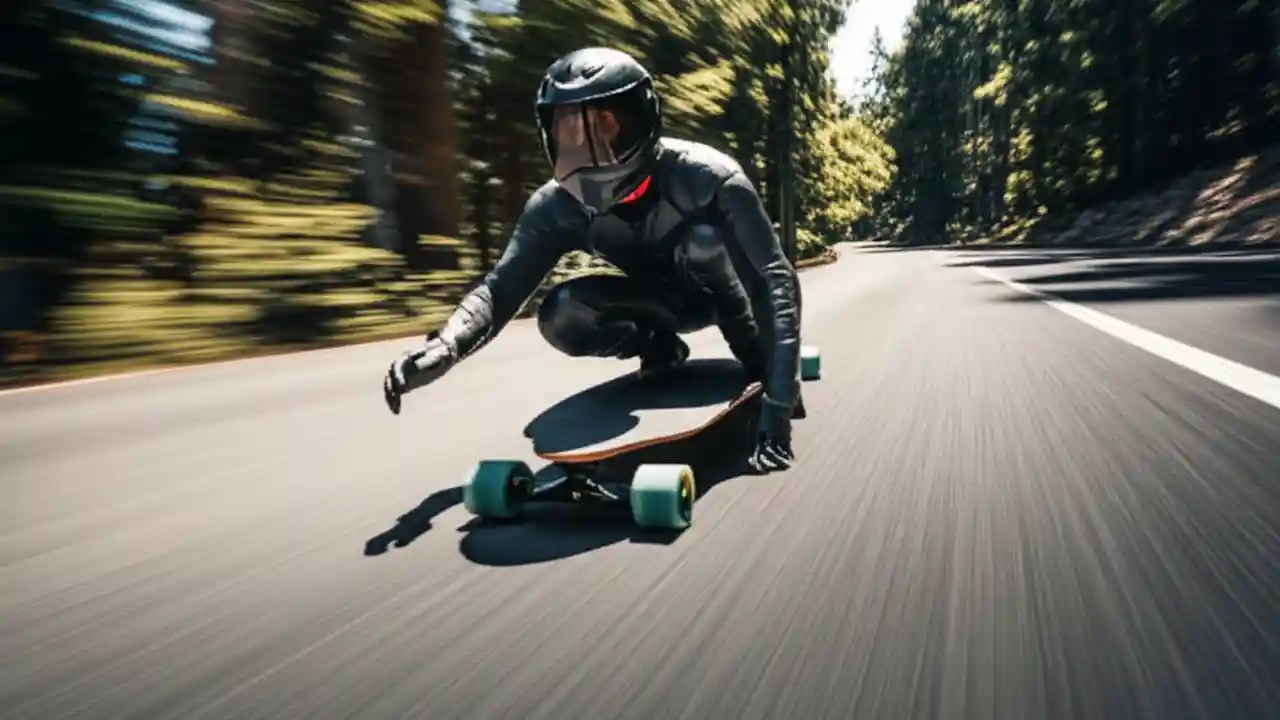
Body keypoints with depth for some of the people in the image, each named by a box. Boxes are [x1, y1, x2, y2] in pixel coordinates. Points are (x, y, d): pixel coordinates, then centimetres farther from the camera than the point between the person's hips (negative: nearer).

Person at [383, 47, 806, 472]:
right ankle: (661, 347, 1)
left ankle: (756, 354, -13)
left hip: (722, 293, -3)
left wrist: (777, 404, -47)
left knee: (703, 237, -36)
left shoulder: (704, 176, -34)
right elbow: (501, 287, -21)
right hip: (663, 299, 3)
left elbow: (775, 282, -38)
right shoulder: (557, 206, -22)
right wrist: (442, 348, -43)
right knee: (560, 316, -25)